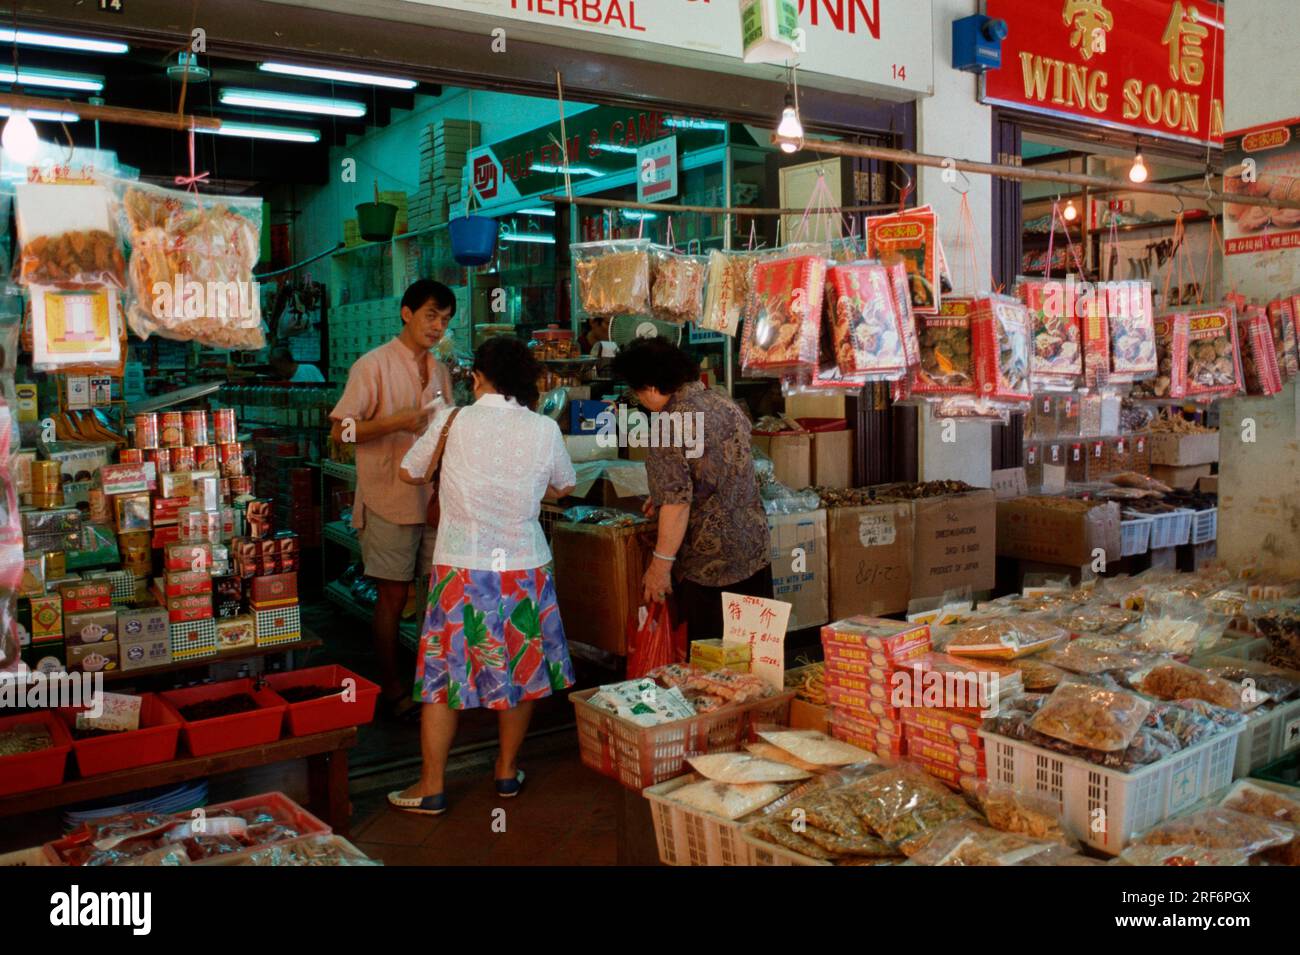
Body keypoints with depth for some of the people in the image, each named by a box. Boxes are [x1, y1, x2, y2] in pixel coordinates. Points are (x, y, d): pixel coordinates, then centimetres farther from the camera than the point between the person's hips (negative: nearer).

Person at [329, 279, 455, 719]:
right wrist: (395, 422, -22)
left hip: (433, 497, 6)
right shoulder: (374, 365, -7)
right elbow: (342, 430, -11)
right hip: (389, 500, -6)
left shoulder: (440, 371, 13)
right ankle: (392, 687, 15)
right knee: (393, 595, 2)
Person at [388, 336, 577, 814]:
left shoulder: (452, 422, -7)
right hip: (524, 567, 1)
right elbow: (563, 487, 13)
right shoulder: (545, 429, -5)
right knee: (520, 669, 17)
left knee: (444, 672, 9)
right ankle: (508, 770, 29)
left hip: (462, 566, -1)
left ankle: (431, 787, 15)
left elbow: (409, 472, 8)